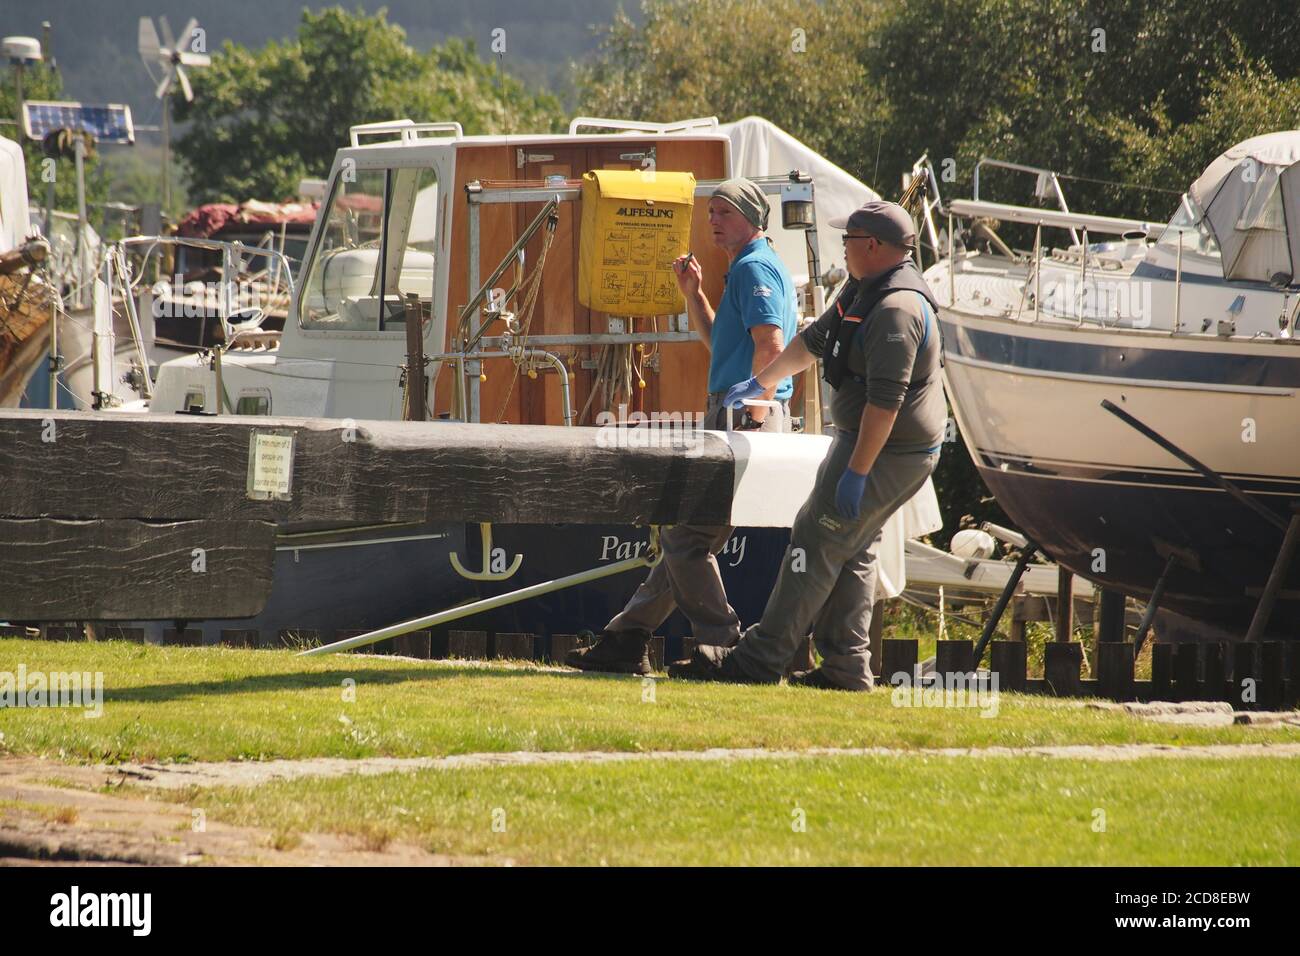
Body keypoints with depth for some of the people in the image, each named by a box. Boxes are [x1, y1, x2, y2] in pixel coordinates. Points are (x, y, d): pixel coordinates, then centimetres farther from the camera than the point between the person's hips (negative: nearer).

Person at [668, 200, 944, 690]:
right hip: (868, 442, 10)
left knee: (817, 543, -8)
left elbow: (885, 399, -28)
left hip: (886, 451, -10)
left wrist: (856, 472, -28)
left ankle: (758, 659, -6)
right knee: (850, 551, 12)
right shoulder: (863, 291, 12)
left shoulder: (898, 309, -23)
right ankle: (845, 665, 13)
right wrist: (759, 383, 38)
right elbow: (813, 341, 28)